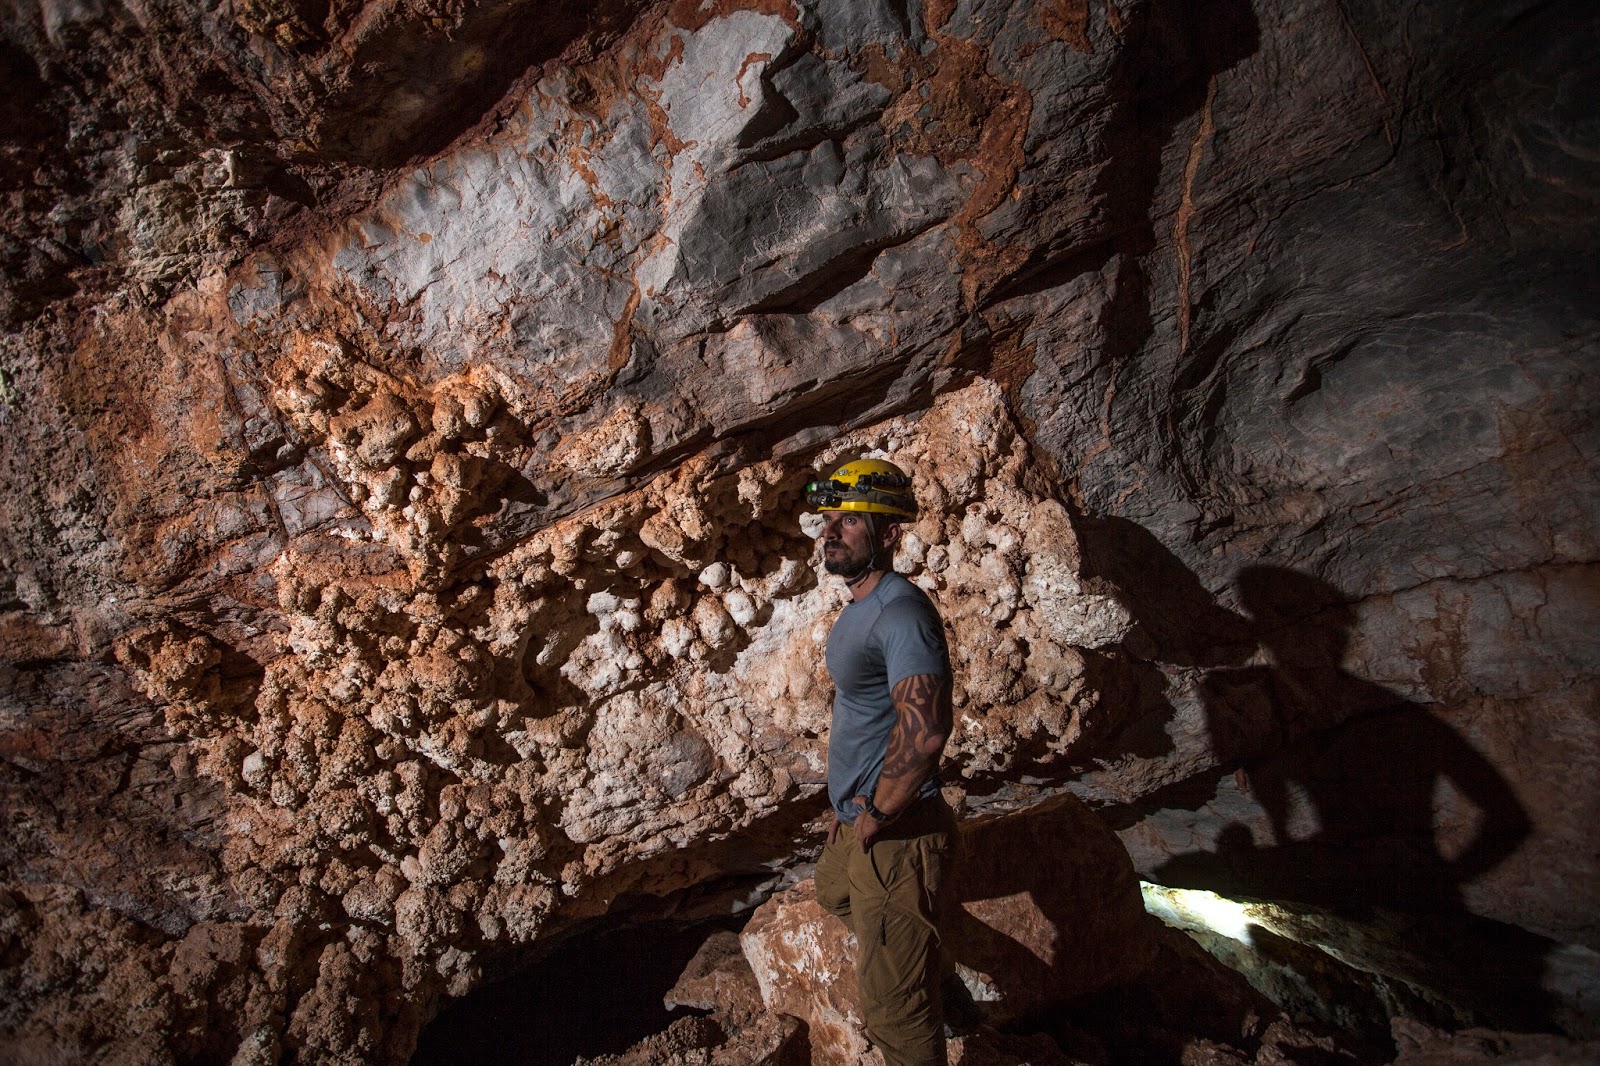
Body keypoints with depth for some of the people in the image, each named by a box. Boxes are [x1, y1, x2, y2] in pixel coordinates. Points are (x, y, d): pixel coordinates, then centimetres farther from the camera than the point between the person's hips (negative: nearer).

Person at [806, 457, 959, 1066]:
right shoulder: (858, 607, 9)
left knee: (893, 1005, 2)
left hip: (897, 836, -11)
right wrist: (849, 800, 17)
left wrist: (878, 813, -22)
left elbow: (925, 729, -36)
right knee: (833, 895, 36)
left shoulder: (901, 611, -25)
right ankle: (921, 952, 59)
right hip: (858, 822, 11)